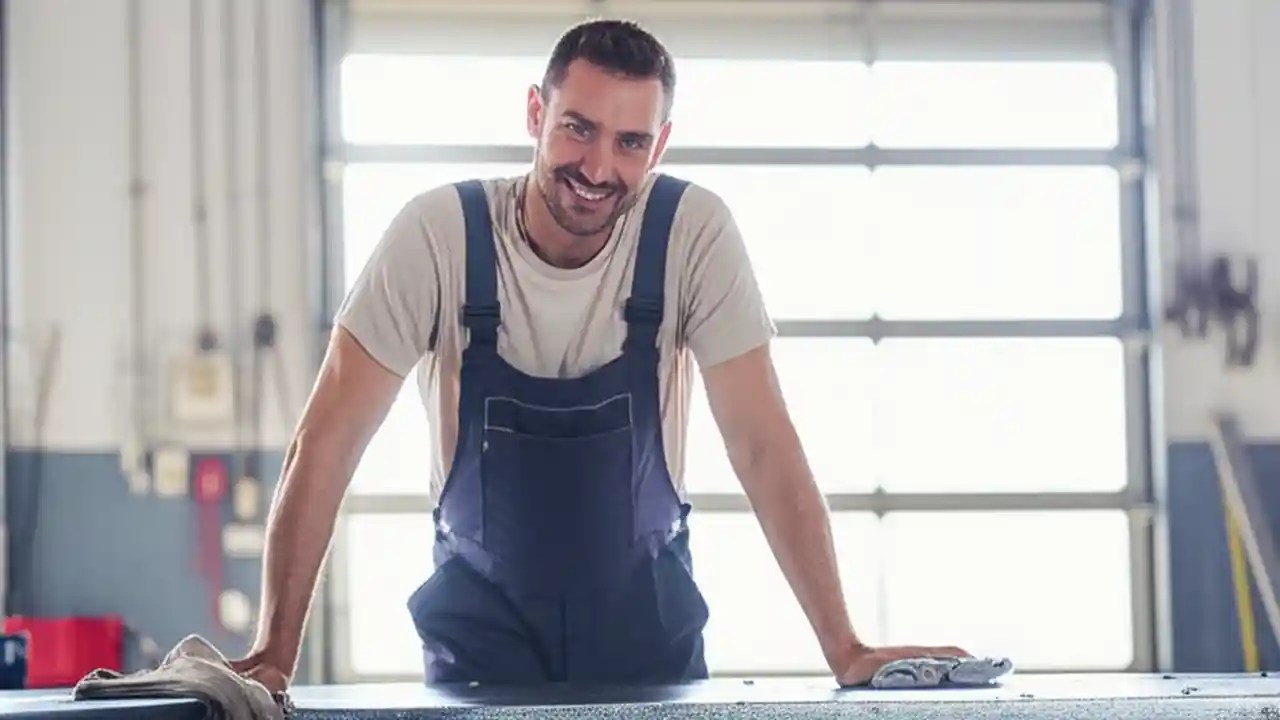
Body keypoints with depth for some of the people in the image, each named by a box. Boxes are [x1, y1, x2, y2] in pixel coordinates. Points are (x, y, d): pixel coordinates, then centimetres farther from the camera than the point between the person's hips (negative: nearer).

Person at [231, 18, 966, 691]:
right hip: (482, 626, -1)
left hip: (646, 620, 1)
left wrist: (845, 650, -20)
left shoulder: (696, 231, -16)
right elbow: (327, 443, -16)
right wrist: (275, 654, -22)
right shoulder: (438, 234, -18)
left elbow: (764, 448, -14)